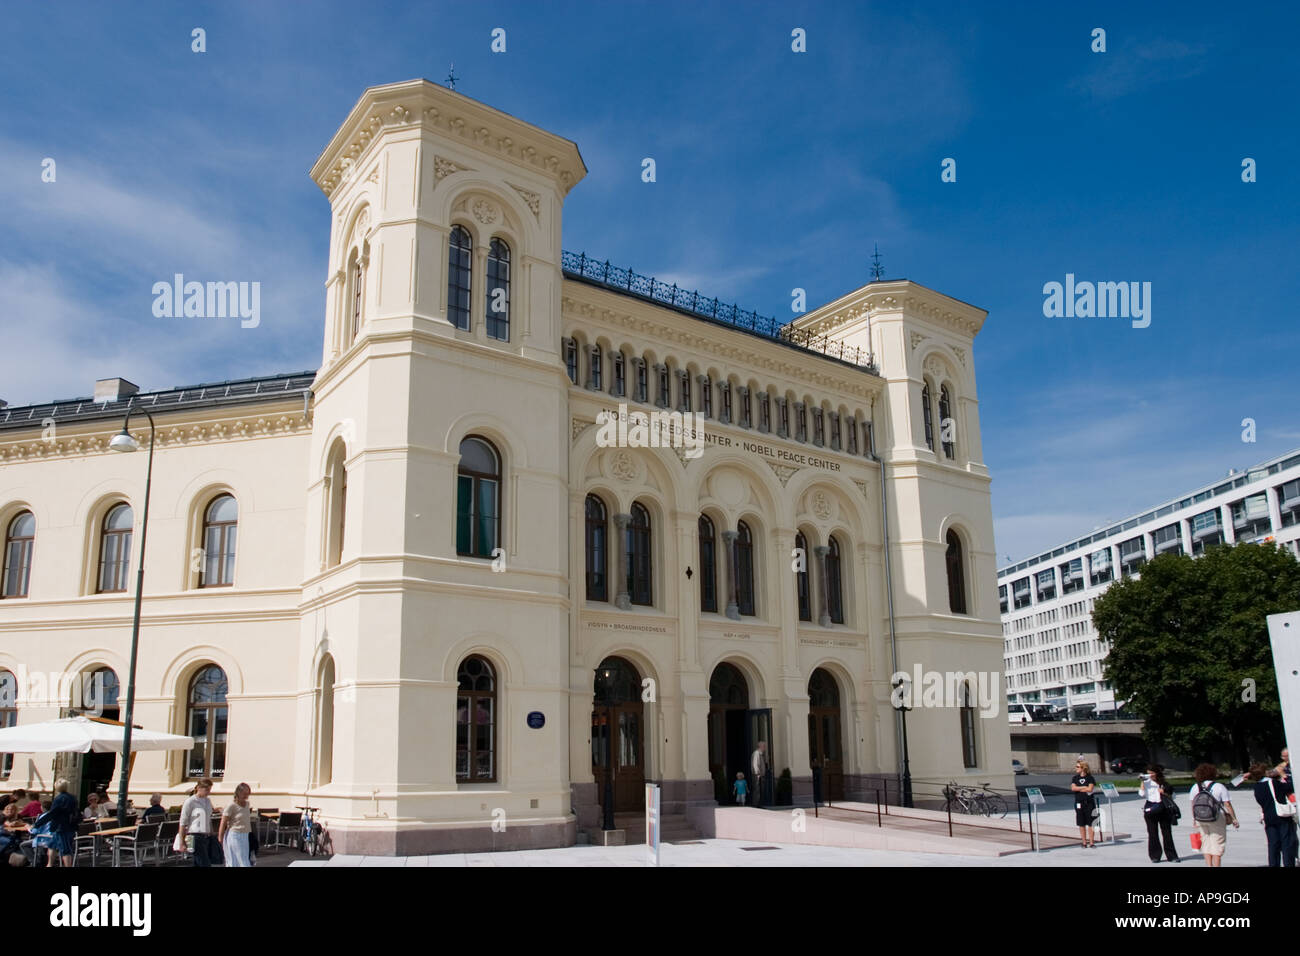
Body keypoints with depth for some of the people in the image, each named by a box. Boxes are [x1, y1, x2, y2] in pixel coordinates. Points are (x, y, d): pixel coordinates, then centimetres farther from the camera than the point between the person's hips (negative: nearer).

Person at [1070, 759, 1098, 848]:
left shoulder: (1090, 778, -1)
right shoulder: (1075, 778, 8)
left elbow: (1090, 789, -14)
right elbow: (1073, 788, -6)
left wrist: (1078, 789, -6)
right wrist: (1084, 787, -10)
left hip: (1089, 803, -3)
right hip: (1079, 803, 3)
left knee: (1090, 823, -1)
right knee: (1081, 824, 5)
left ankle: (1091, 842, 5)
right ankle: (1084, 842, 11)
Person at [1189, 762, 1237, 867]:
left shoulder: (1195, 787, 2)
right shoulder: (1219, 787, -8)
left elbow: (1193, 805, 4)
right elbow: (1227, 805, -8)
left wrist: (1194, 819, 13)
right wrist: (1234, 819, 1)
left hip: (1200, 819, 3)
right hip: (1217, 819, -3)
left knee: (1206, 843, 13)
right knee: (1217, 844, 5)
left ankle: (1208, 865, 9)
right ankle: (1216, 864, 4)